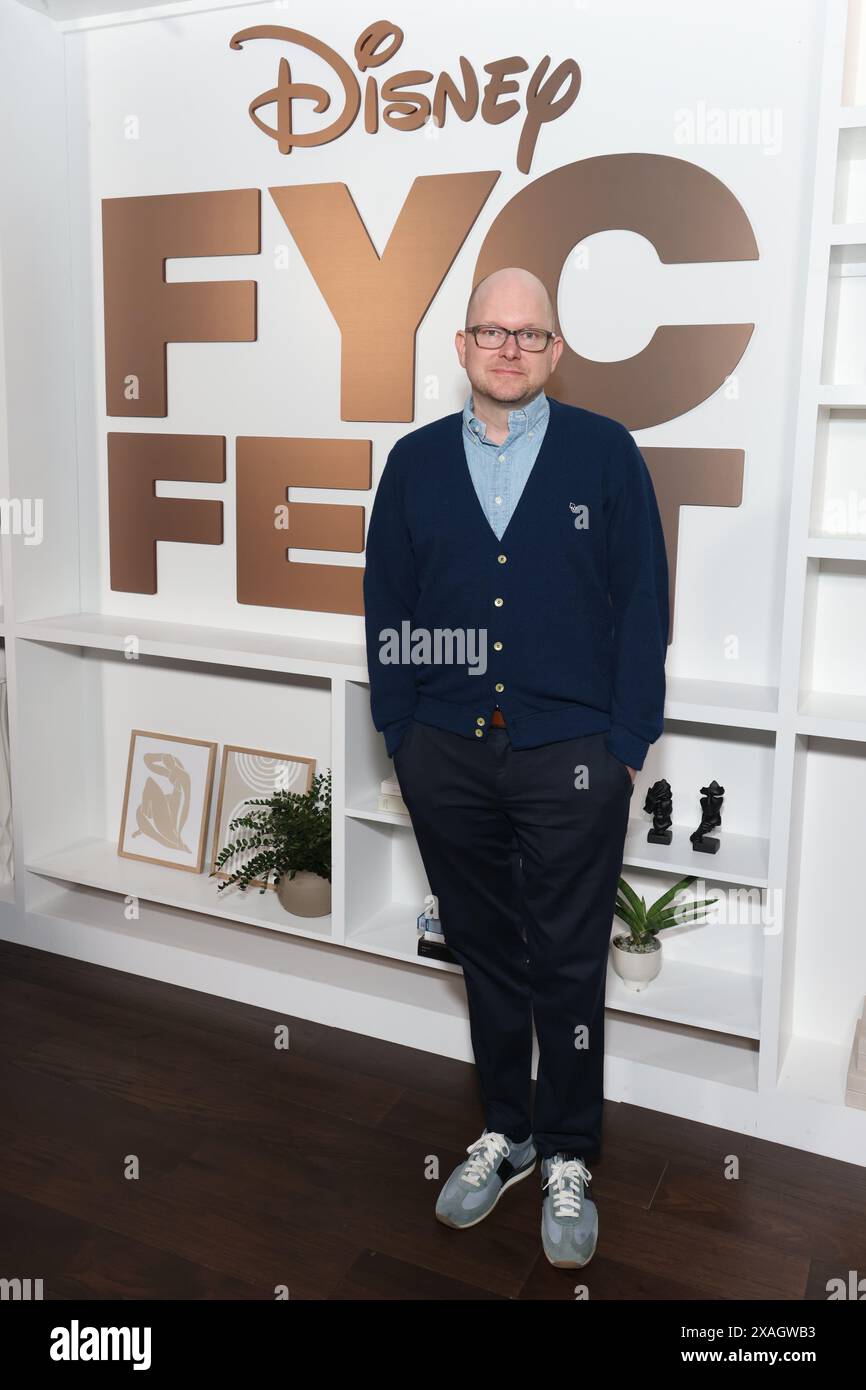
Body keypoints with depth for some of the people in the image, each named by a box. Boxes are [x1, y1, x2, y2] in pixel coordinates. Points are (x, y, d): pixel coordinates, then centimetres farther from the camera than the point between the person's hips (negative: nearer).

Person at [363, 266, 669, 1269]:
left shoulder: (606, 453, 0)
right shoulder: (416, 462, 7)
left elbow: (643, 610, -2)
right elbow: (385, 609, 9)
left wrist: (625, 745, -6)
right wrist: (401, 734, 3)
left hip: (570, 755, -2)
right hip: (447, 754, 3)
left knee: (568, 964, 8)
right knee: (483, 950, 15)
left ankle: (567, 1160, 27)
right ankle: (505, 1131, 35)